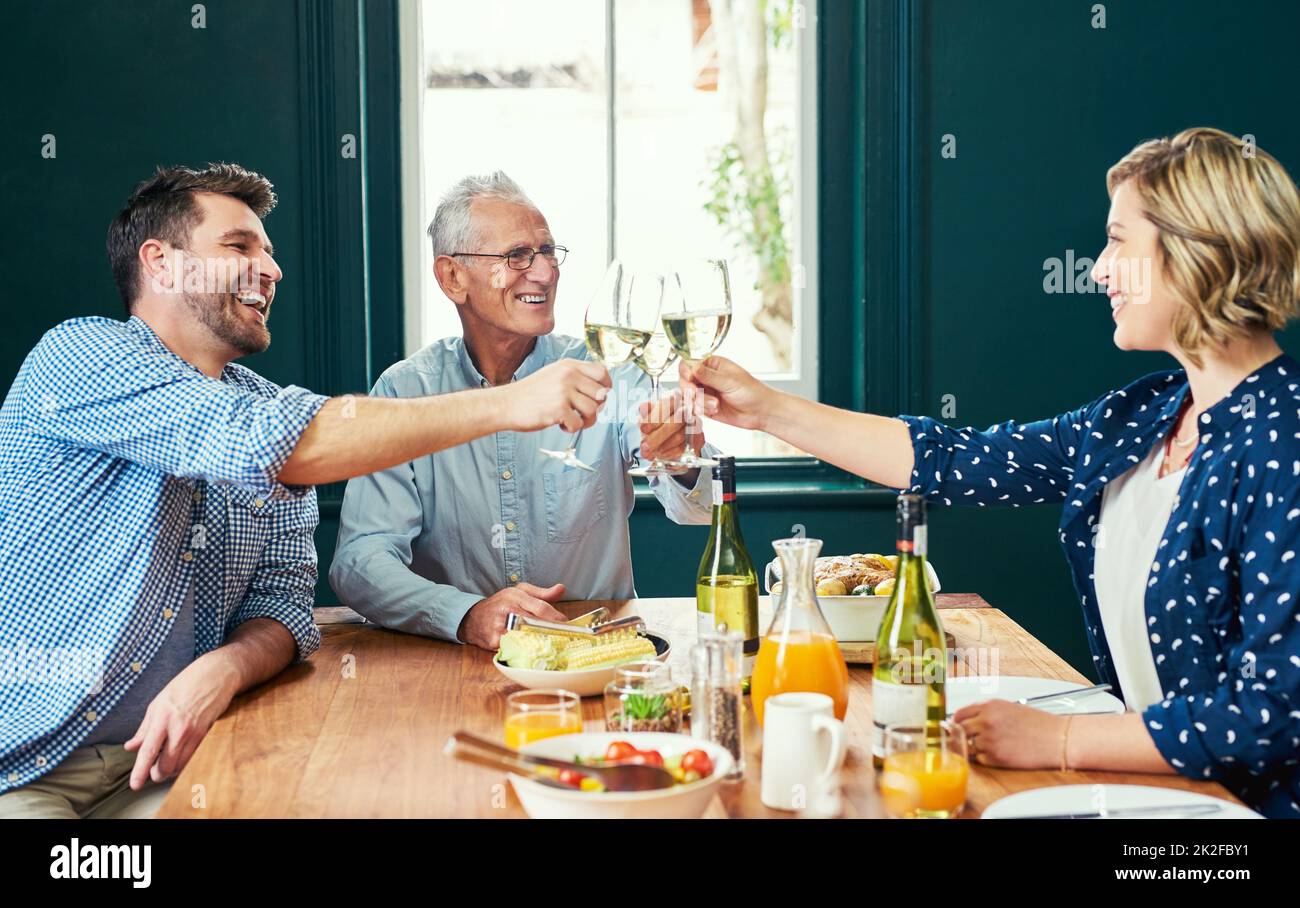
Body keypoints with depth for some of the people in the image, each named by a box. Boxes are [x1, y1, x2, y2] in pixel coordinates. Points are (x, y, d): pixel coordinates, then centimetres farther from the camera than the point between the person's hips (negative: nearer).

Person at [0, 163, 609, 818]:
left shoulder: (268, 403, 10)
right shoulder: (81, 354, -12)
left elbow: (280, 600, 7)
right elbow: (267, 443, -27)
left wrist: (225, 669, -19)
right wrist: (507, 404, -25)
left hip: (152, 764, 5)